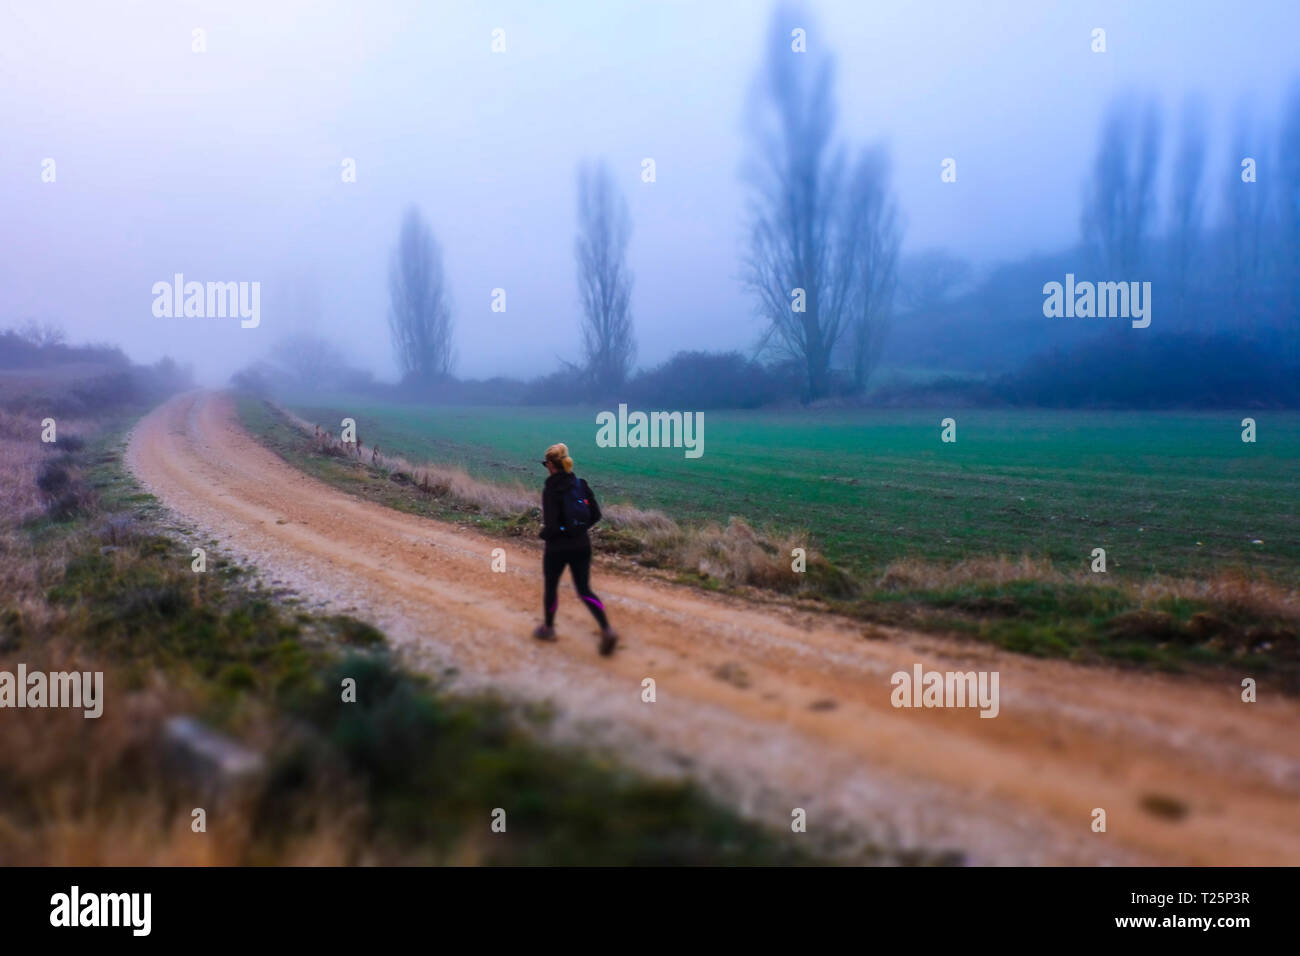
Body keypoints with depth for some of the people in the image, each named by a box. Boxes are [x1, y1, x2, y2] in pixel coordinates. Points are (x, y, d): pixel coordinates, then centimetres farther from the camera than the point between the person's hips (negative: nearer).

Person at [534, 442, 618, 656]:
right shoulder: (581, 484, 0)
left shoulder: (551, 489, -18)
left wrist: (542, 535, -1)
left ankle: (548, 628, 37)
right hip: (581, 545, 5)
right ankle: (607, 630, -5)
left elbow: (551, 525, -21)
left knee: (551, 586, 19)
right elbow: (595, 515, 3)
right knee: (584, 590, 11)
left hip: (557, 548, -5)